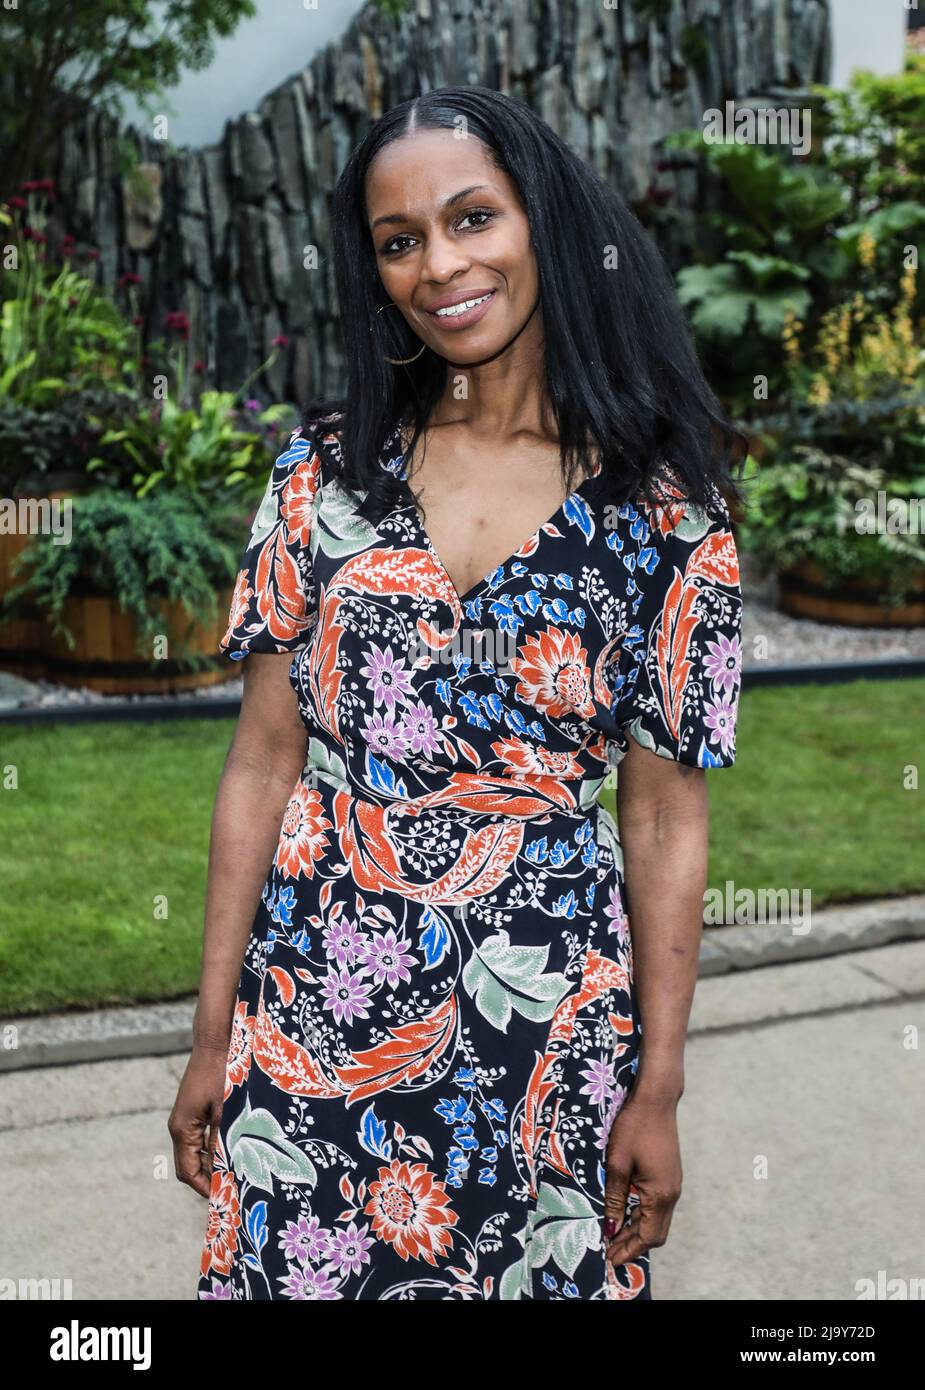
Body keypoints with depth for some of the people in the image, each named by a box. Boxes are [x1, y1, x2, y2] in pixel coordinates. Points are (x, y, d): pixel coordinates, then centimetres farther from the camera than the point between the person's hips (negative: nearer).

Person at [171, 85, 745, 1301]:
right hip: (314, 1002, 2)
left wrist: (658, 1092, -2)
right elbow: (265, 760, 0)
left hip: (546, 1020, -1)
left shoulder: (664, 504, -5)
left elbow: (665, 816, -3)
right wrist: (214, 1032, 0)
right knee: (291, 1265, 14)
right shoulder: (329, 465, -1)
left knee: (531, 1273, 13)